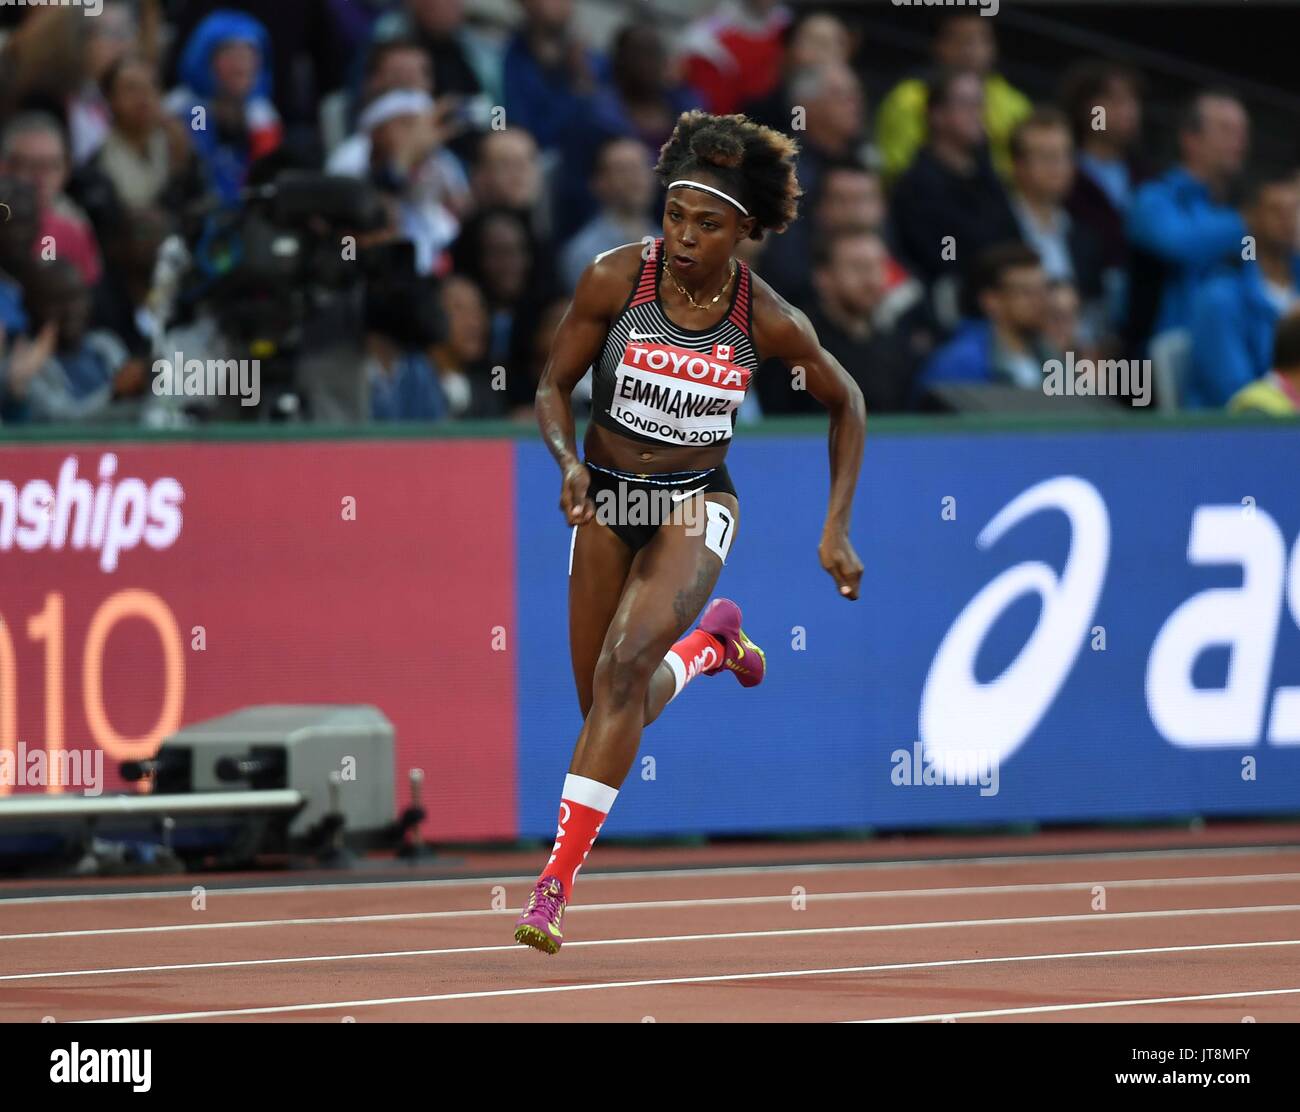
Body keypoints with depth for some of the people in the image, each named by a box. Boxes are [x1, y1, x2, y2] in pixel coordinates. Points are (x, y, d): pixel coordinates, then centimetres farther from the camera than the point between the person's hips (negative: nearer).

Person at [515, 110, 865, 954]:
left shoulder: (770, 322, -14)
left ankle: (559, 881, -26)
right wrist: (569, 462, -24)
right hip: (607, 502, 3)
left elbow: (845, 402, 4)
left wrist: (837, 530, 0)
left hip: (697, 505, -3)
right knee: (611, 709, 8)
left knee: (624, 664, -26)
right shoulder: (616, 279, -14)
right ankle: (713, 644, 42)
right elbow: (554, 388, -4)